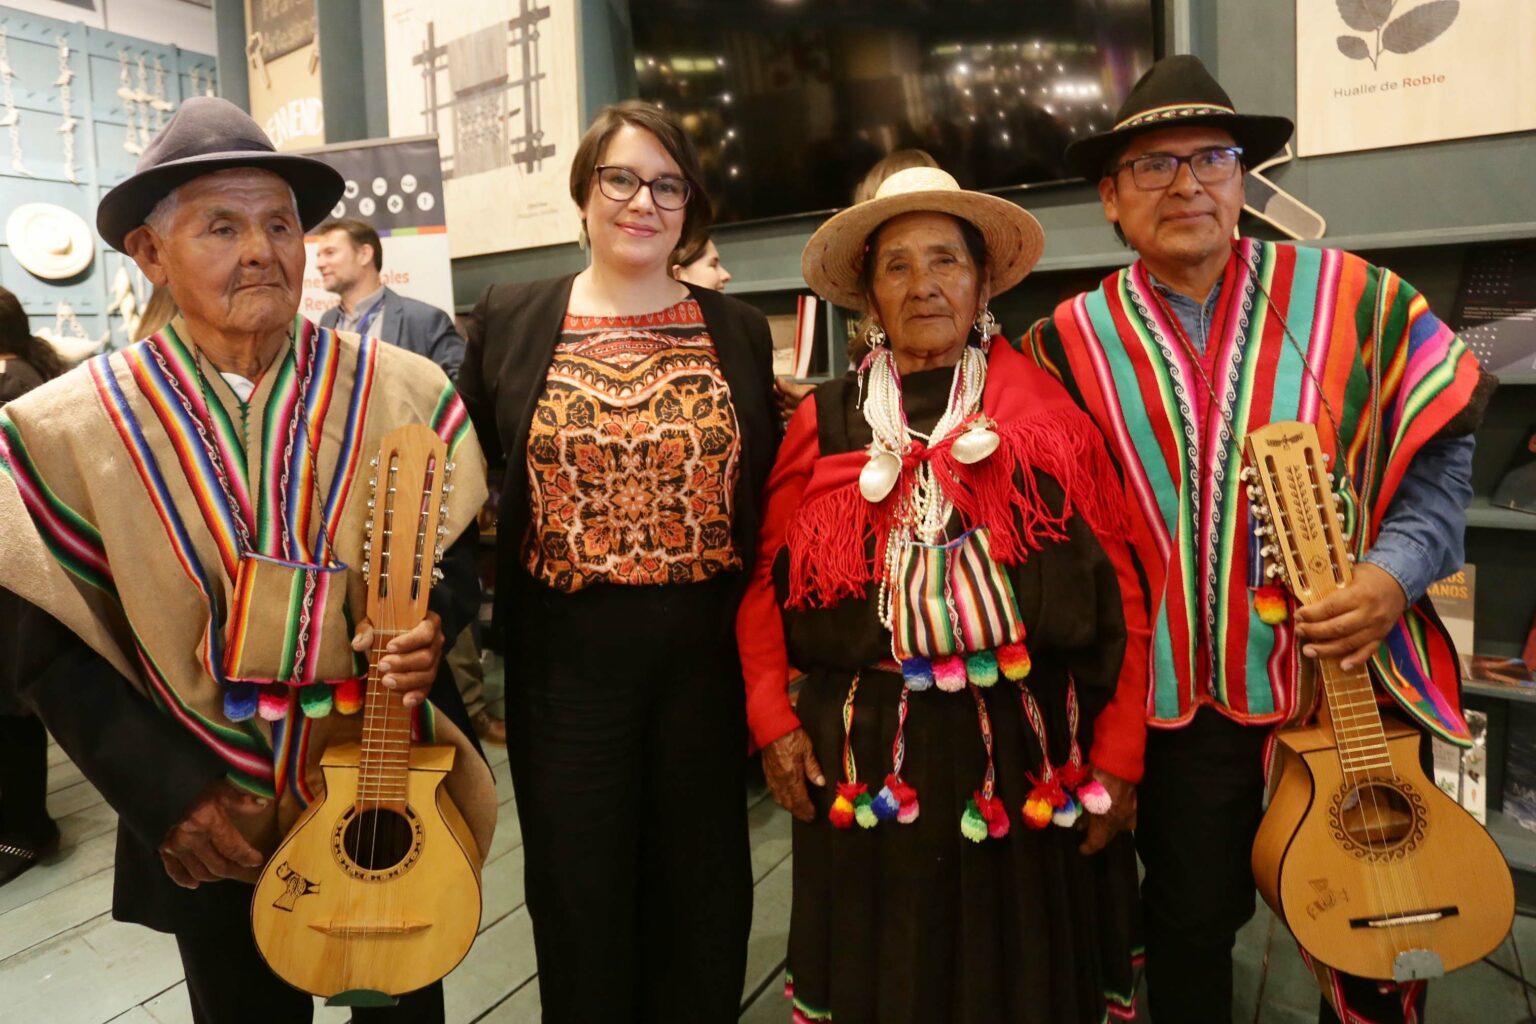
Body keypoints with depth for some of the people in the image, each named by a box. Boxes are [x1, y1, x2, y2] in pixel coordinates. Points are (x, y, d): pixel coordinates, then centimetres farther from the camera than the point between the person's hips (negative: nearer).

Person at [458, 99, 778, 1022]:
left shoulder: (739, 330, 3)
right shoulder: (510, 319, 1)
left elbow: (765, 495, 7)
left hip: (708, 652, 1)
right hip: (567, 658, 0)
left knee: (703, 896, 16)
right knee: (579, 900, 15)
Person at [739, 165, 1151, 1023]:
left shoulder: (1052, 413, -1)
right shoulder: (826, 420, 2)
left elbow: (1119, 589, -3)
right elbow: (767, 577, 4)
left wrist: (1119, 755, -5)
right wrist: (772, 714, -4)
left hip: (1029, 752, 0)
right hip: (865, 754, 1)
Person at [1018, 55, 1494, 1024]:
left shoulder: (1352, 298, -4)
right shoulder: (1071, 342, -3)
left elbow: (1440, 446, 2)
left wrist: (1397, 571, -12)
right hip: (1181, 695, 0)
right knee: (1192, 922, 15)